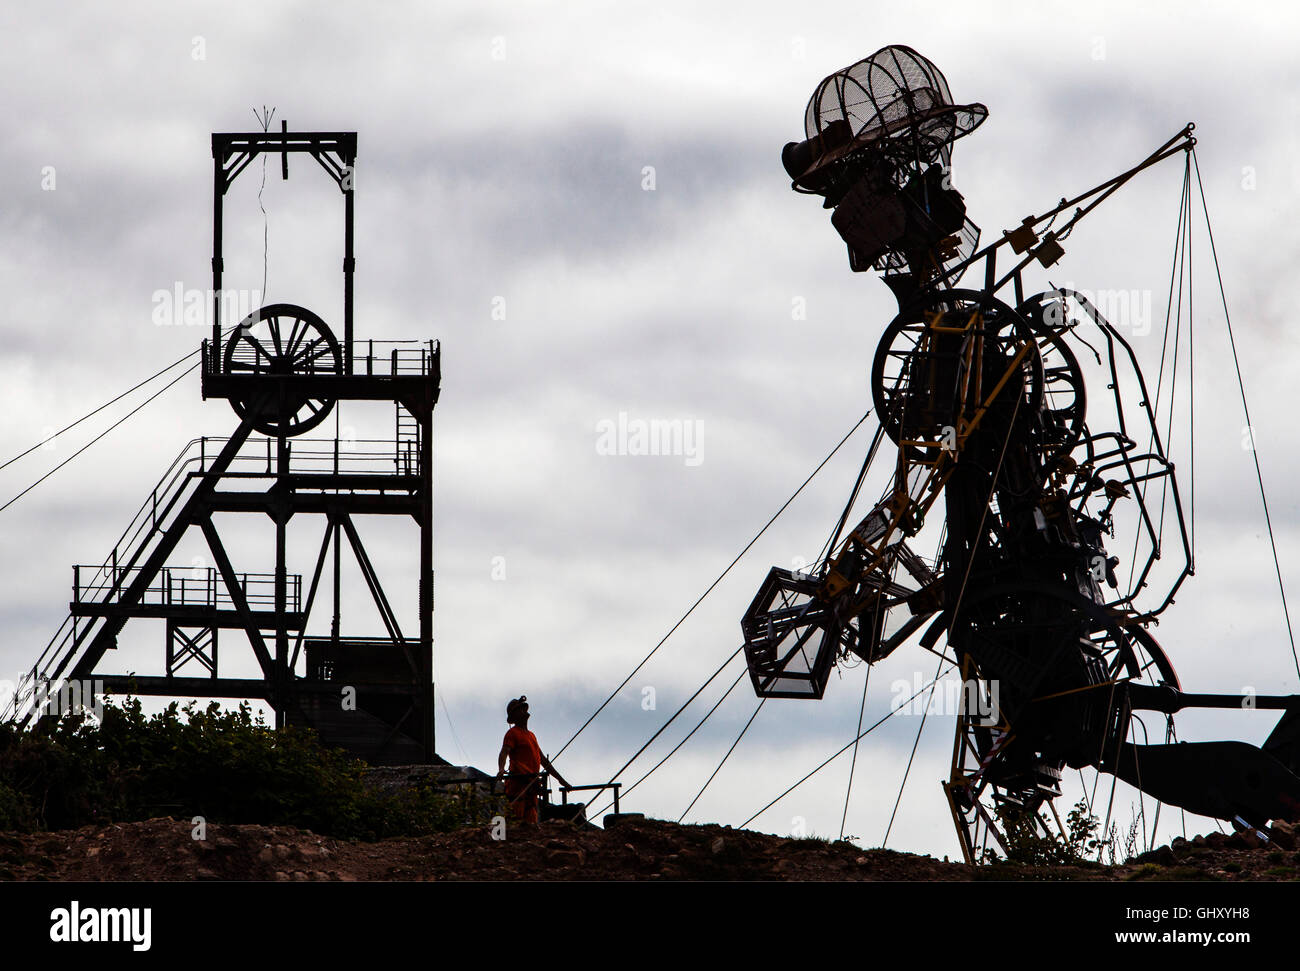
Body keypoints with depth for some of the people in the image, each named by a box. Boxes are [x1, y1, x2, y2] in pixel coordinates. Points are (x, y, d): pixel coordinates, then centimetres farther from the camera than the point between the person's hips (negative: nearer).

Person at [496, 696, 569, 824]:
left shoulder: (531, 735, 26)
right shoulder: (512, 733, 1)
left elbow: (543, 760, 32)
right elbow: (504, 753, -16)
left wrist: (560, 779, 34)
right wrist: (501, 769, -37)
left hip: (531, 786, 8)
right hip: (518, 783, -8)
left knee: (531, 821, 1)